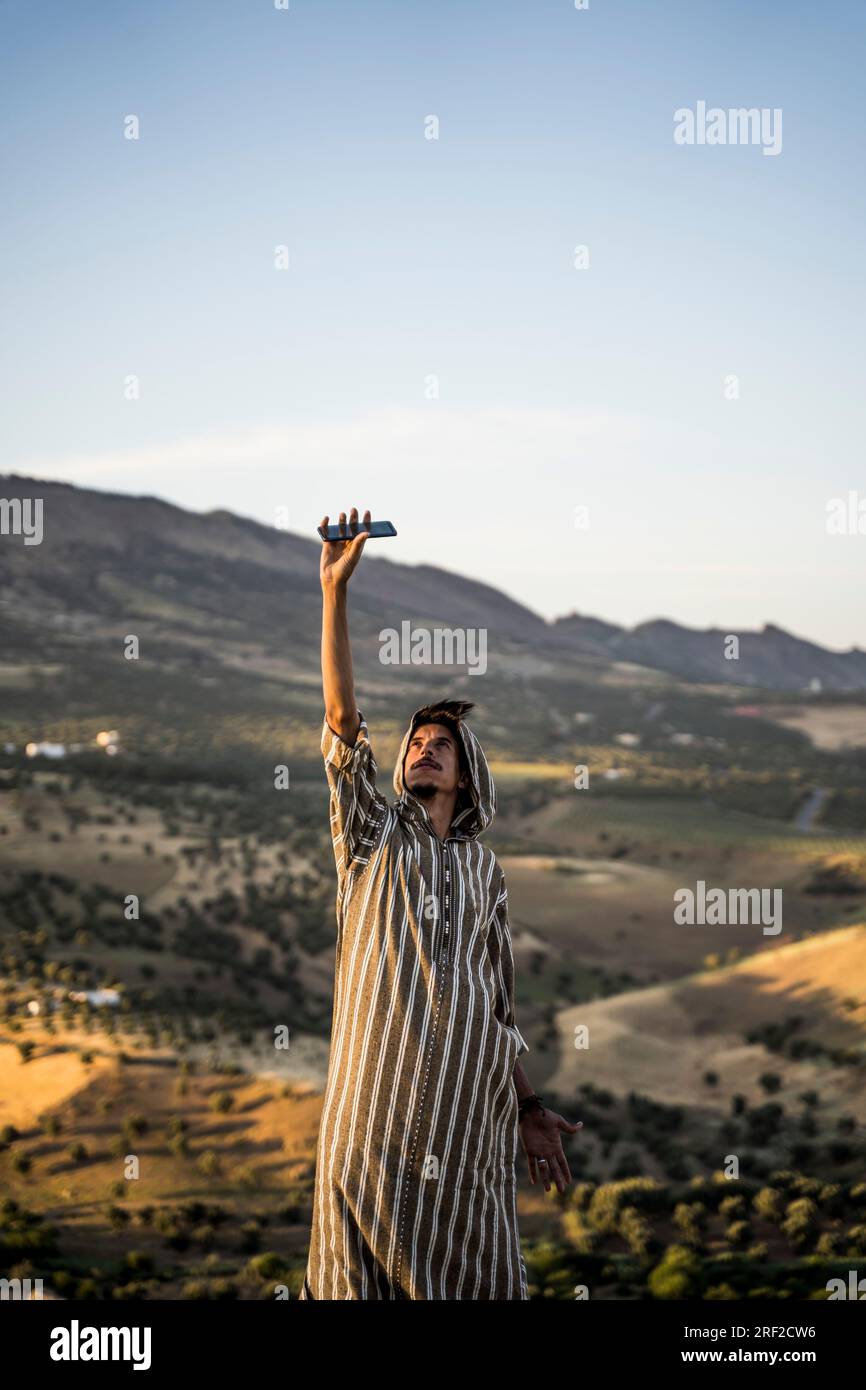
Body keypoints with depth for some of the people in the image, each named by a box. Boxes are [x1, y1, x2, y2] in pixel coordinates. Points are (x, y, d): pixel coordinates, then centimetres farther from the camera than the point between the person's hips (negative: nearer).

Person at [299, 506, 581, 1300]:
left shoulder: (484, 867, 17)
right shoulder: (374, 833, 9)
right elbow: (342, 719, -4)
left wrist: (529, 1106, 12)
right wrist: (335, 592, -13)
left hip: (469, 1095, 2)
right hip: (376, 1085, -2)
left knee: (473, 1276, 3)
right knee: (365, 1271, 0)